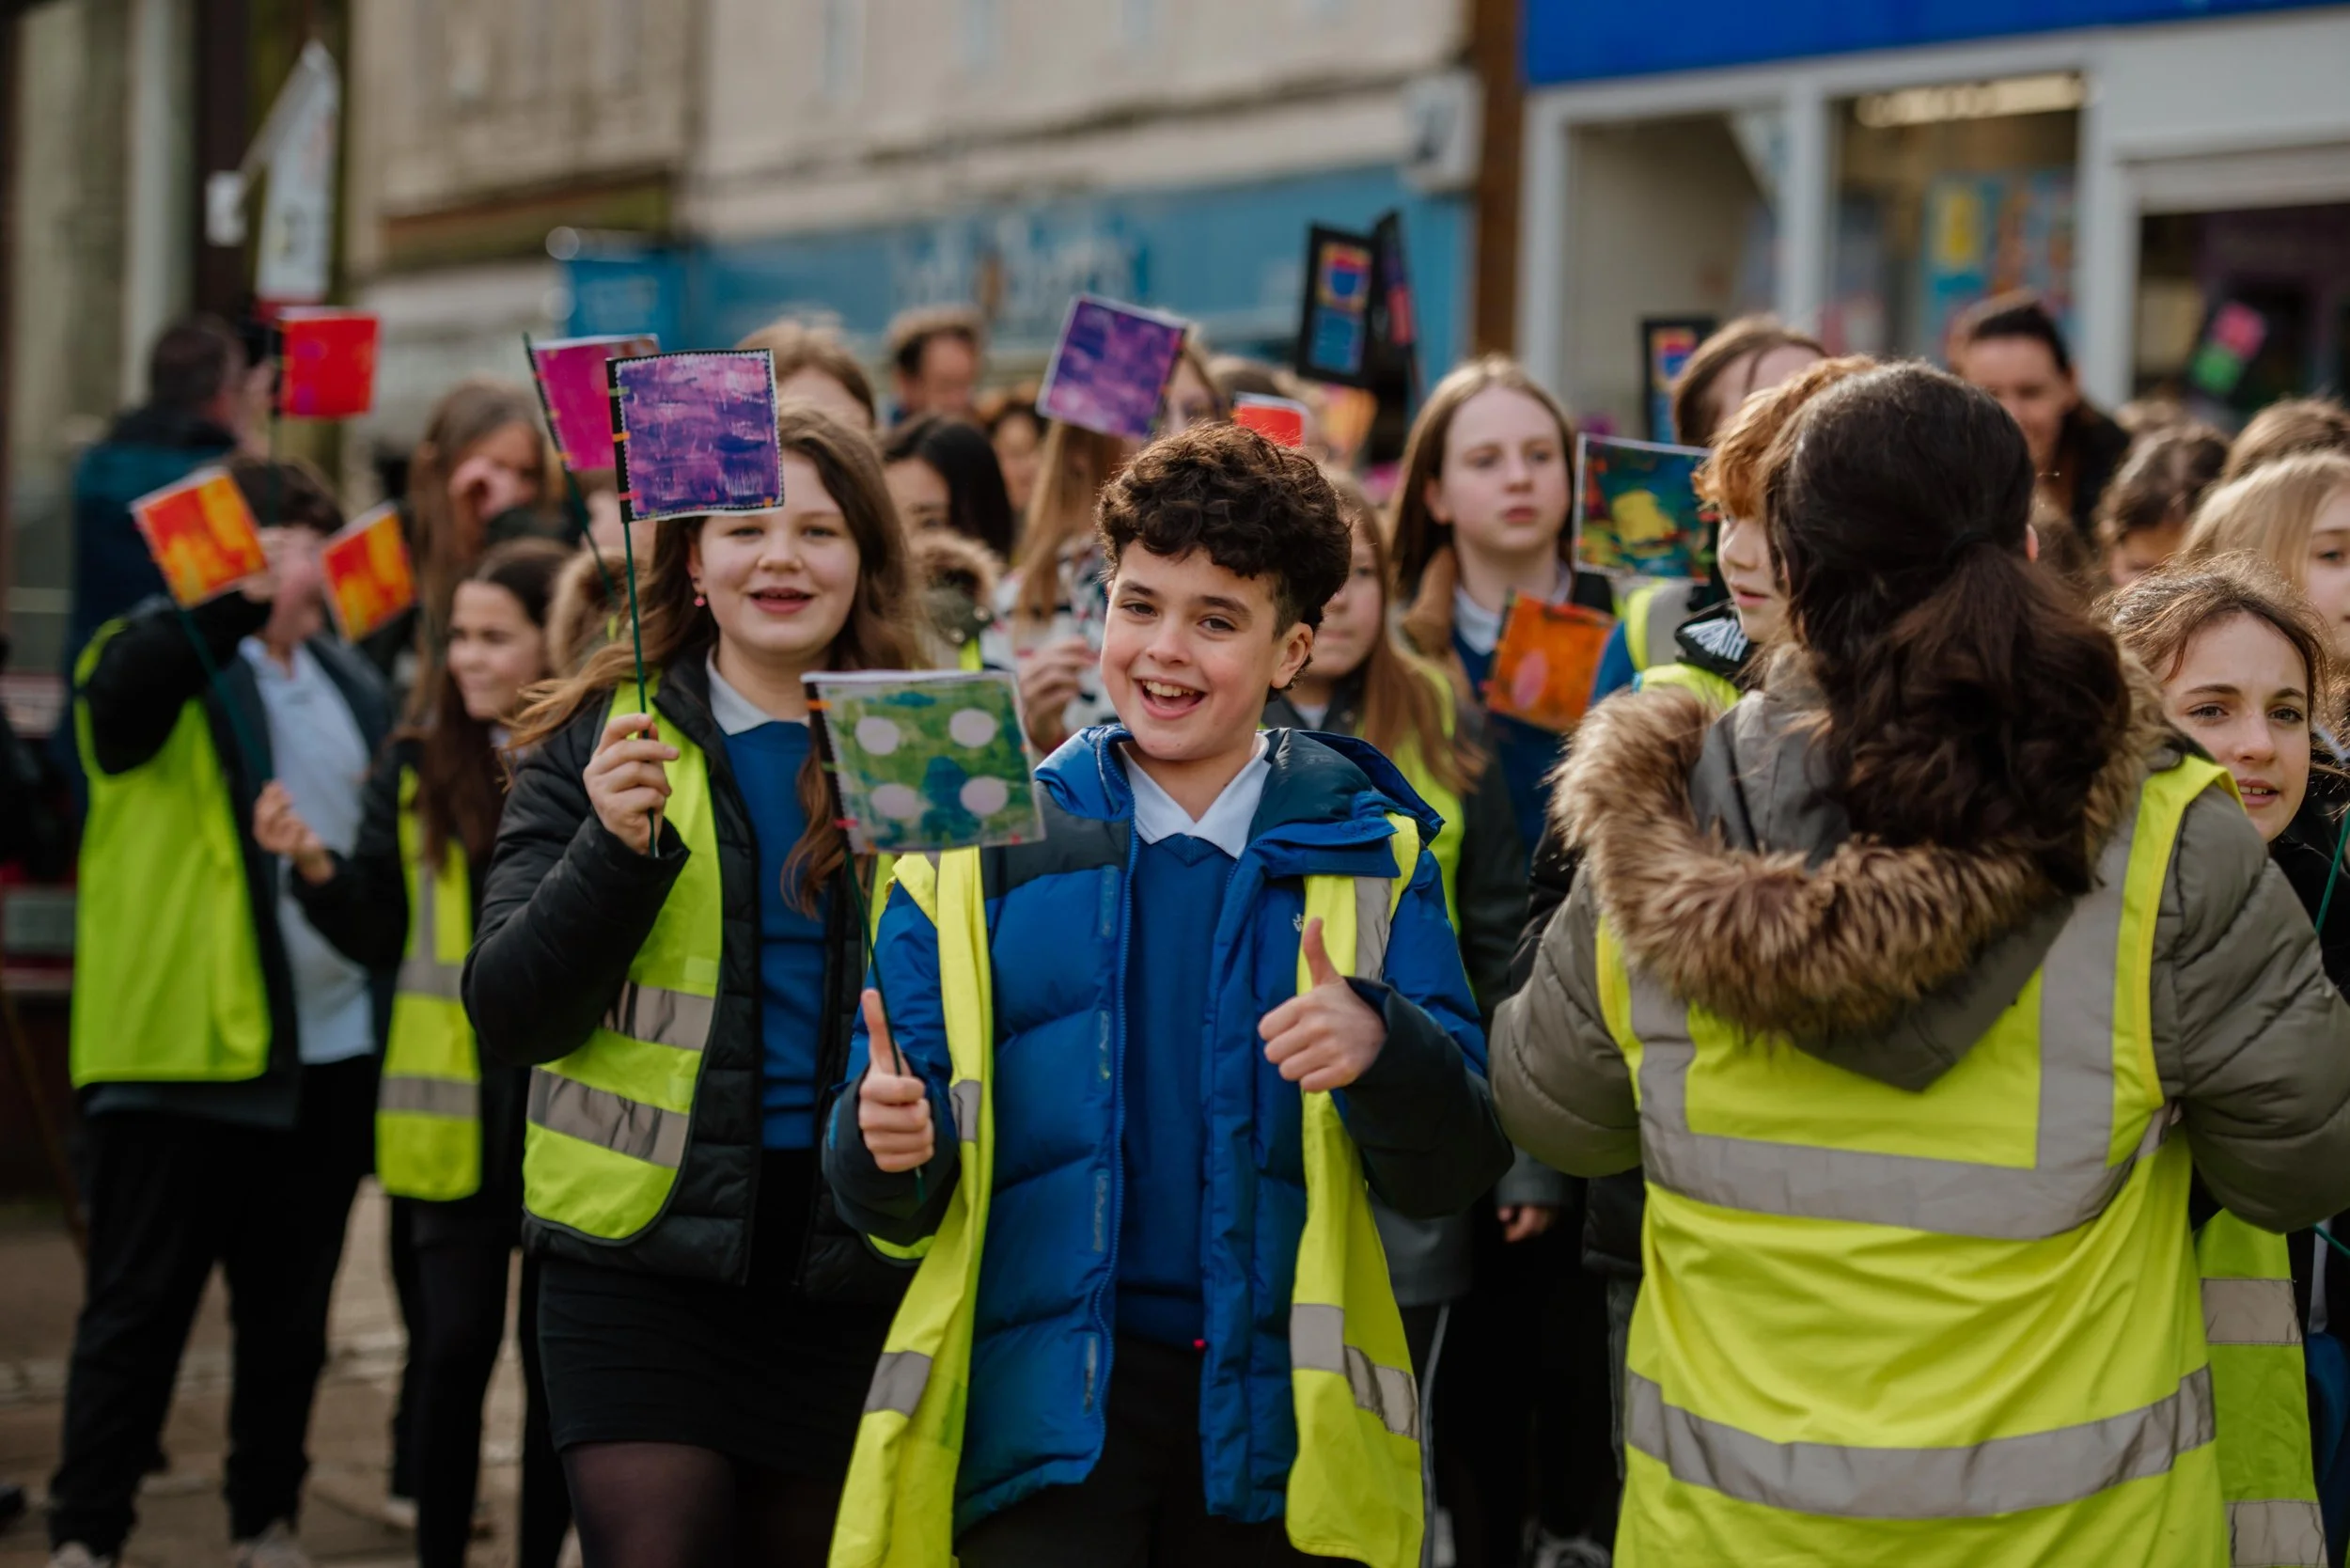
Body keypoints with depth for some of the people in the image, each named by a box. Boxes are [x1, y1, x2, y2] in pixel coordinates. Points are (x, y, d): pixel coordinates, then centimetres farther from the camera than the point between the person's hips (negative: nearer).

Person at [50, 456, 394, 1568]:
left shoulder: (349, 680, 14)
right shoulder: (169, 655, -6)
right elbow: (123, 698, -31)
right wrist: (245, 605, -45)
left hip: (330, 1048, 6)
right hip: (183, 1045, -6)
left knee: (292, 1308, 14)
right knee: (140, 1303, -1)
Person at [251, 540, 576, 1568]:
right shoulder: (417, 770, 4)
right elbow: (379, 936, 5)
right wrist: (316, 868, -11)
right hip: (455, 1109, 1)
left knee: (560, 1355, 9)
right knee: (453, 1348, 4)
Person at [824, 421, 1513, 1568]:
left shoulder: (1370, 858, 6)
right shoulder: (981, 849, 6)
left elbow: (1452, 1173, 0)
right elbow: (897, 1205, 6)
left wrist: (1383, 1045, -20)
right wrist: (887, 1143, -16)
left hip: (1279, 1415, 1)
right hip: (1045, 1401, -1)